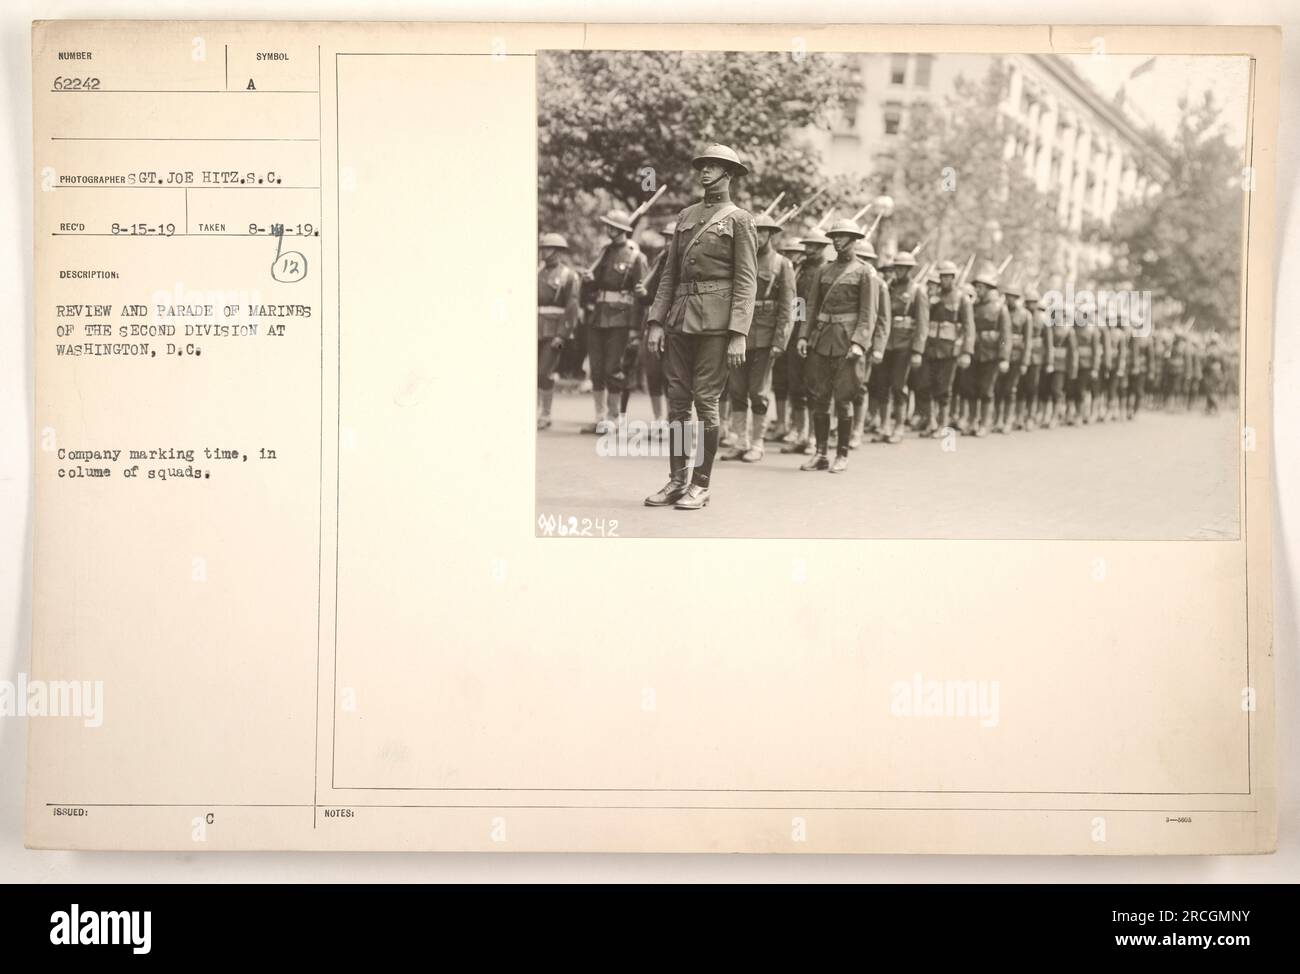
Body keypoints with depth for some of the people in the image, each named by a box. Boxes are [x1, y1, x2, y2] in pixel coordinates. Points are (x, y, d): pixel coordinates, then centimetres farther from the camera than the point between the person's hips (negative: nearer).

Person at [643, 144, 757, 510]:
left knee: (706, 400, -4)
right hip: (680, 318, 5)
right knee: (677, 400, 6)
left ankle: (701, 485, 5)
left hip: (716, 321, -5)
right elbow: (669, 273, 15)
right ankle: (676, 480, 15)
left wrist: (738, 335, -14)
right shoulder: (685, 216, 16)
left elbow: (746, 281, -6)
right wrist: (657, 321, 6)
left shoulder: (740, 220, 0)